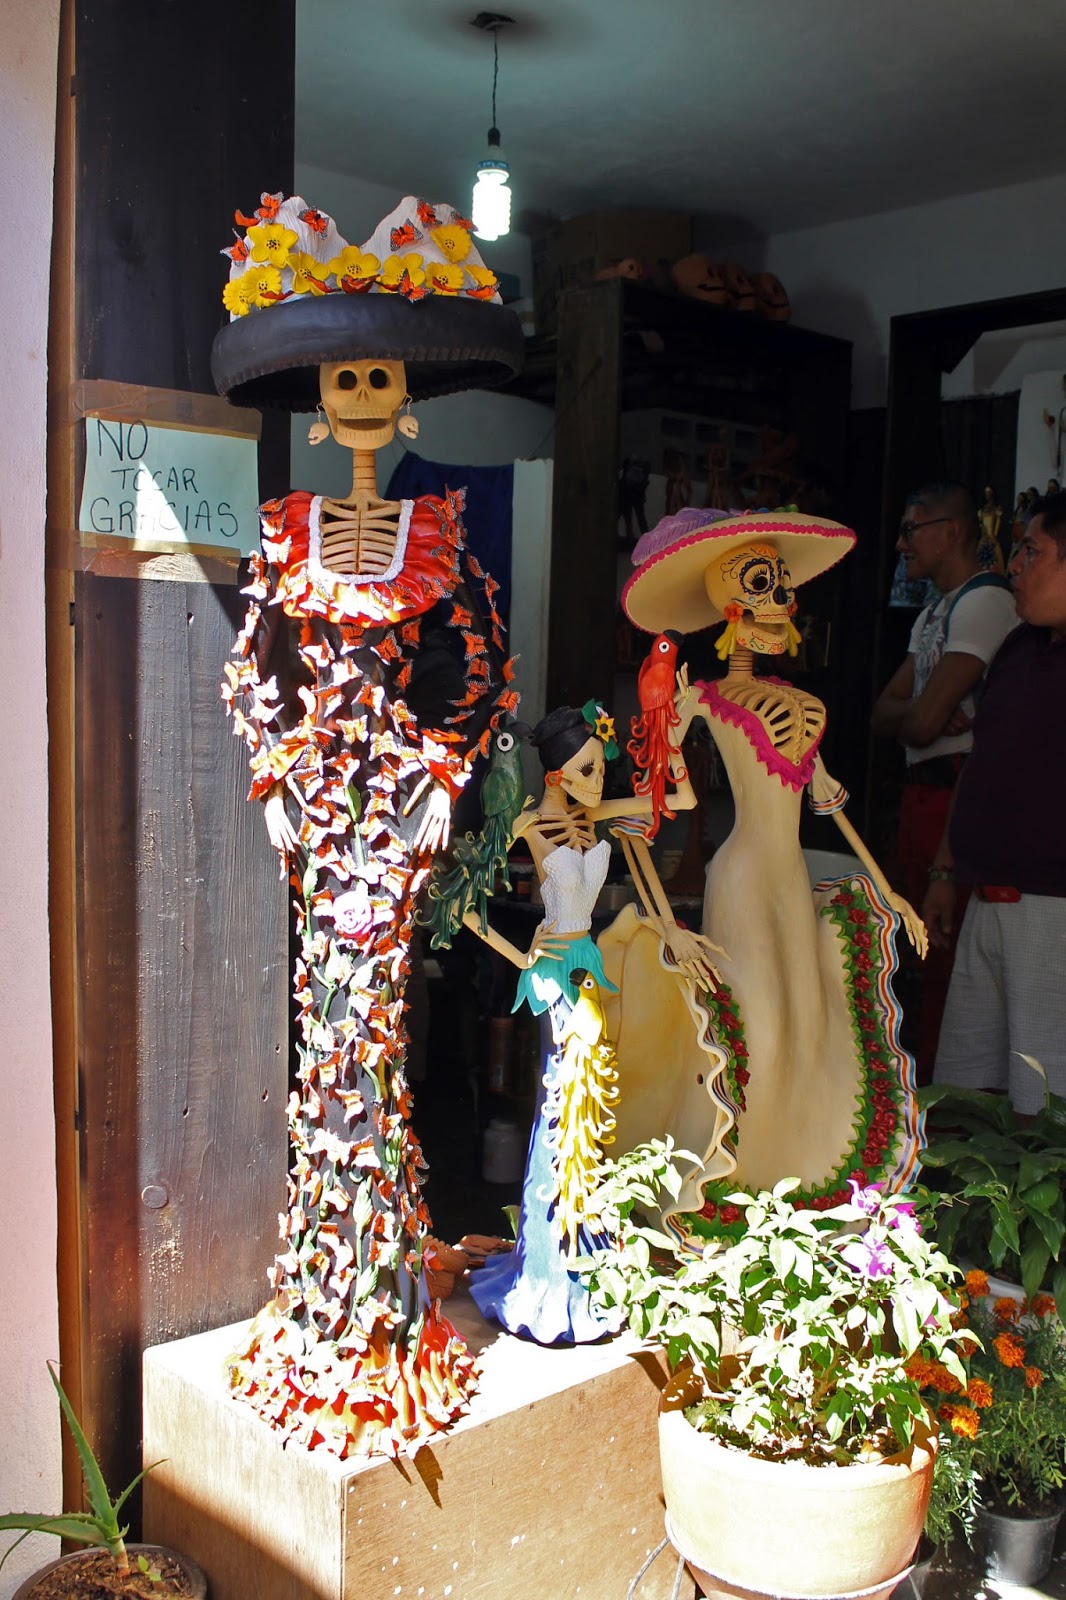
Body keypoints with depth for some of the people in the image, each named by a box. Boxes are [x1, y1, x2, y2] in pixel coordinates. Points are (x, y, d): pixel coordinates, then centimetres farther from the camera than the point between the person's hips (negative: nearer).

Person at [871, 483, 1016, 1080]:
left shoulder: (985, 601, -13)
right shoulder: (934, 612, 21)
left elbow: (921, 721, -20)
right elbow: (884, 713, 12)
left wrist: (915, 716, 2)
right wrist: (929, 714, -7)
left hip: (957, 792, -10)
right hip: (924, 791, 10)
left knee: (948, 959, -8)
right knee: (930, 951, 16)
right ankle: (928, 1082, 26)